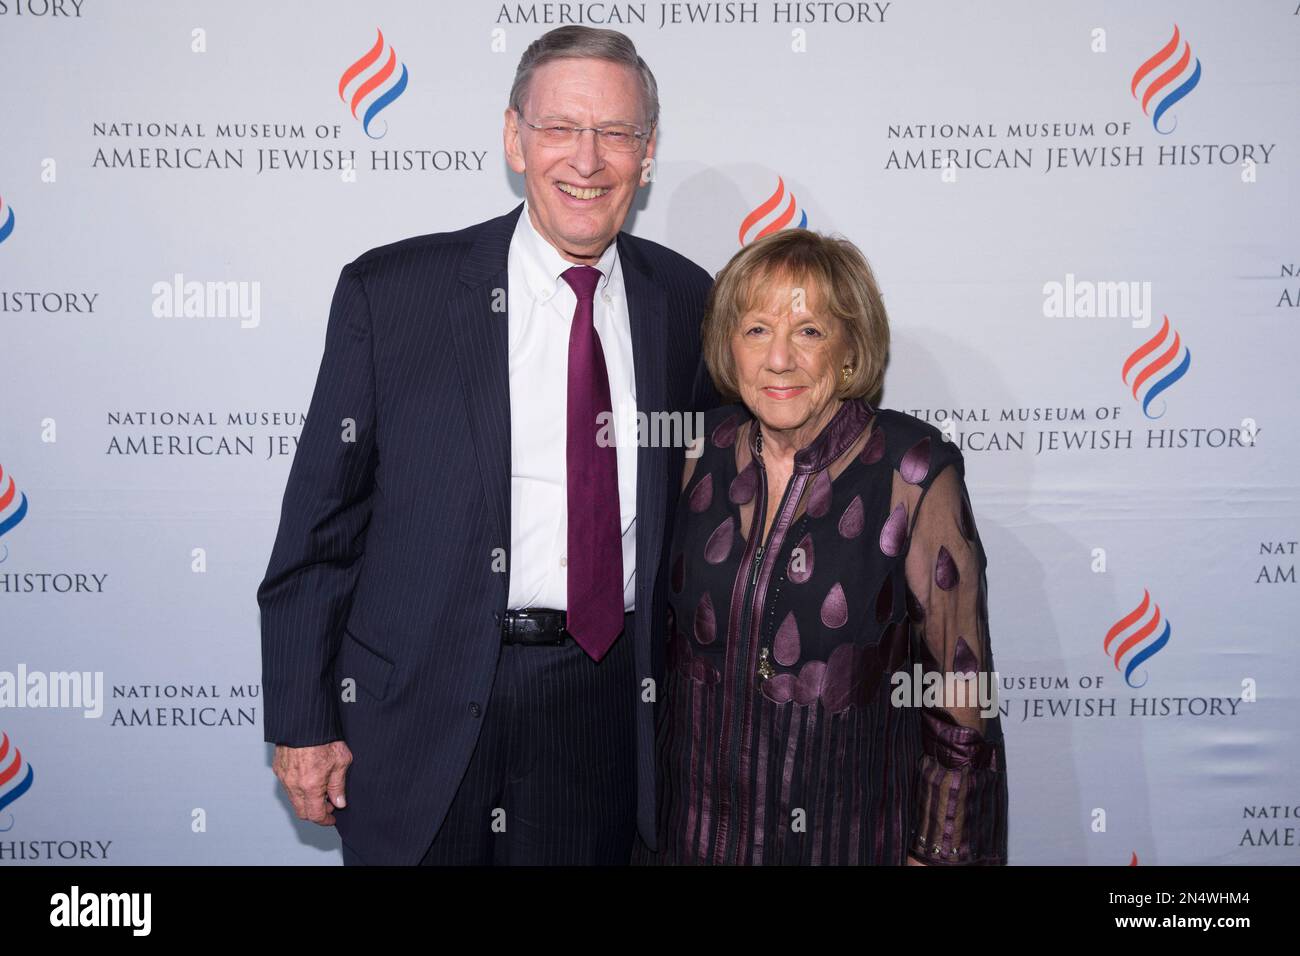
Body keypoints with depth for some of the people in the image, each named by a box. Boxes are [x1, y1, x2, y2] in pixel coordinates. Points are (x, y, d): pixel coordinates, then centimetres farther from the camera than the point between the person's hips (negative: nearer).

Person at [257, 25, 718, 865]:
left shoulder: (687, 302, 2)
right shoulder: (389, 292, -6)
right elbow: (320, 525, -4)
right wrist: (302, 723, -4)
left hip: (614, 702, 2)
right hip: (427, 713, -2)